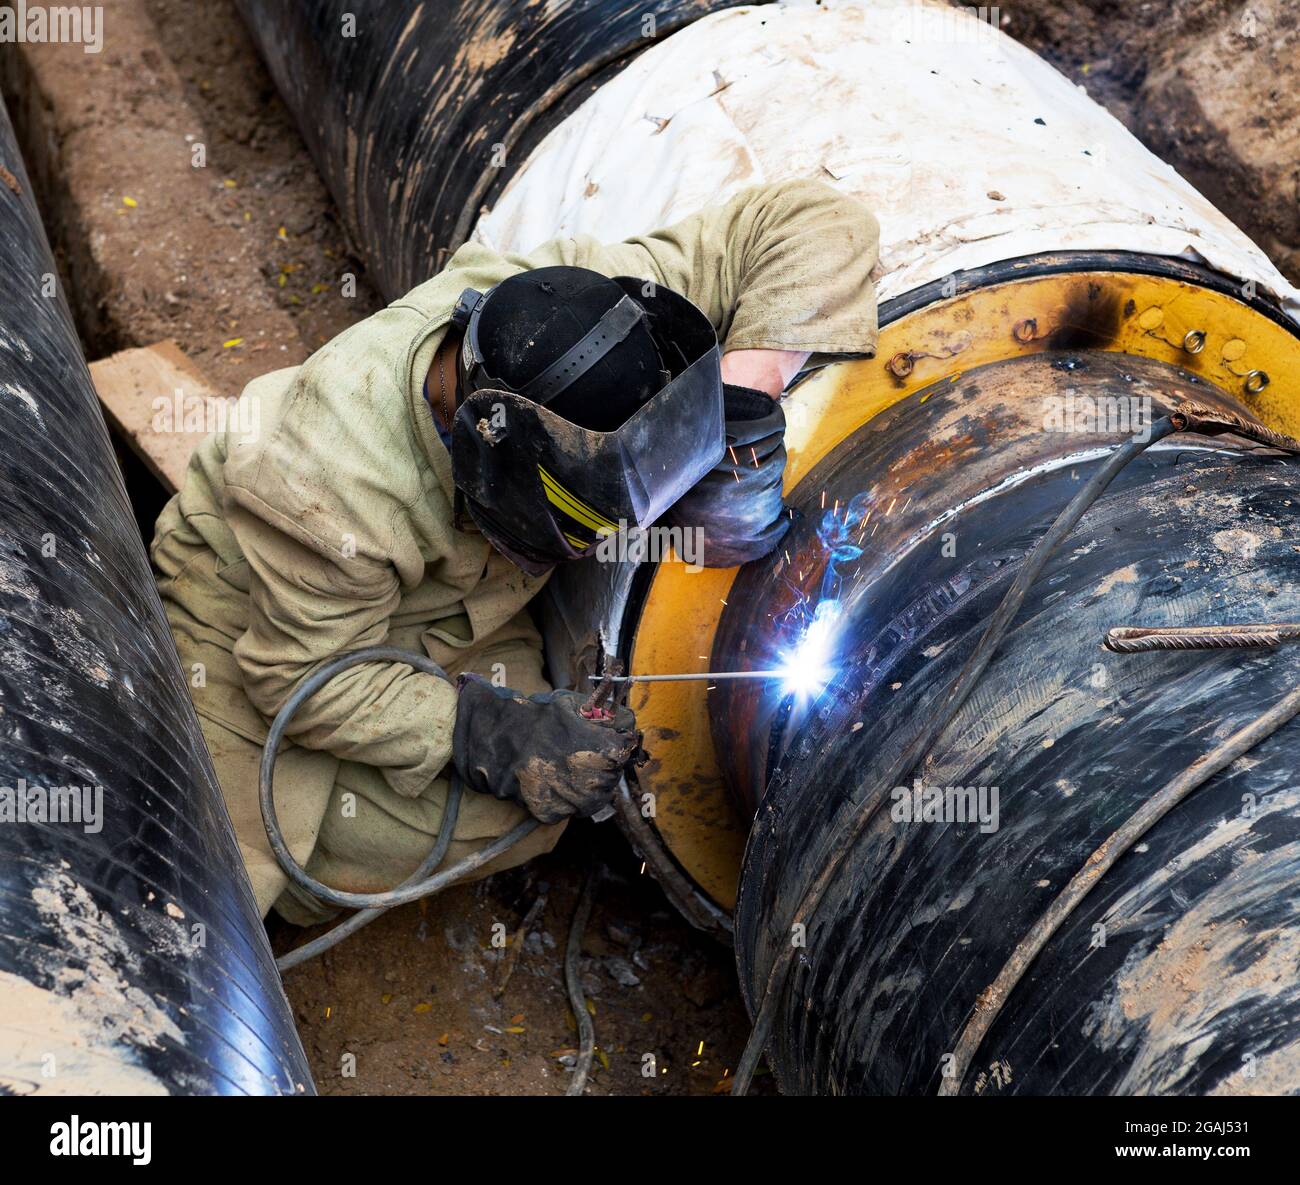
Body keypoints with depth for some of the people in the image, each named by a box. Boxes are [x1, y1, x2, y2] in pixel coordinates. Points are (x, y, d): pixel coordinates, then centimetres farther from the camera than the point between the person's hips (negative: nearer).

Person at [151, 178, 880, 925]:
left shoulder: (563, 307, -32)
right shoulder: (331, 484, -43)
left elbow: (820, 223, -32)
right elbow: (307, 677, -28)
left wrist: (742, 400, -45)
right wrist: (494, 735, -35)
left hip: (444, 606, 5)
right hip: (256, 612, -5)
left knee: (517, 817, -13)